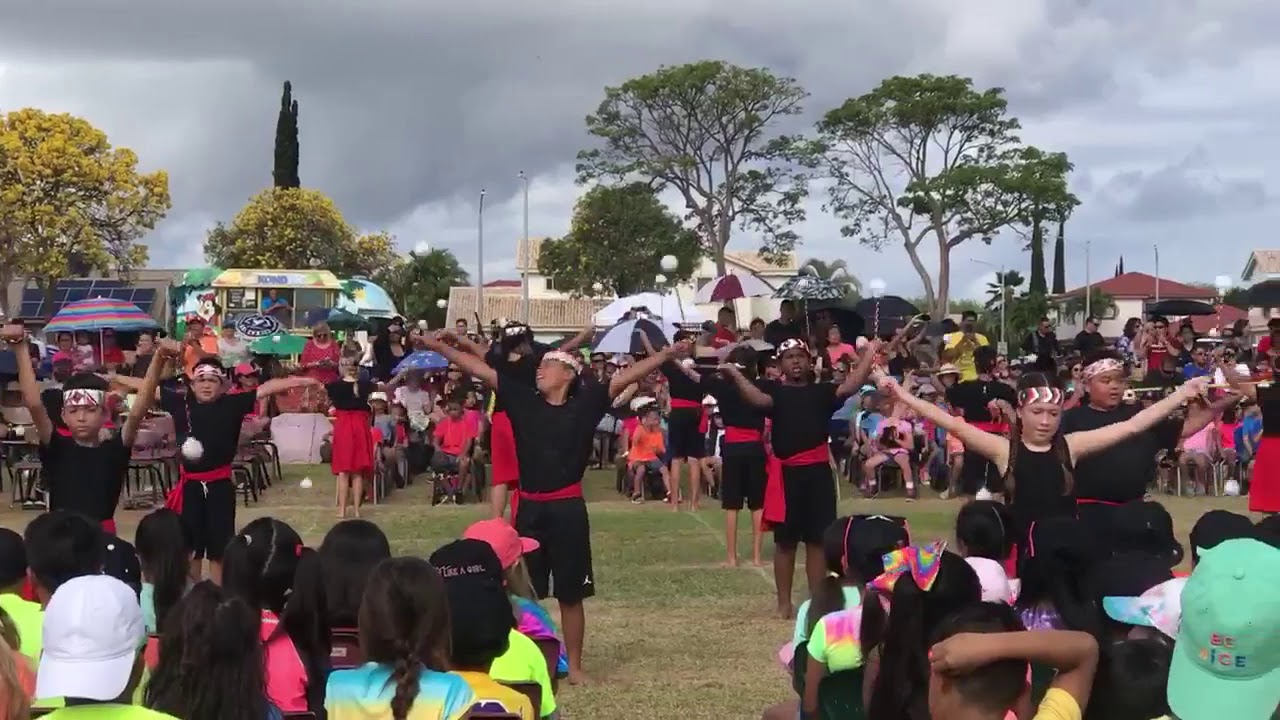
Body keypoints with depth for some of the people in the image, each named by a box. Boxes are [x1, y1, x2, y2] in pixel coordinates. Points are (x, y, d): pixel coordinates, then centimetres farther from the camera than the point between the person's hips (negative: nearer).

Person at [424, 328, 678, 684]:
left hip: (567, 510, -2)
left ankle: (574, 665, 20)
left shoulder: (584, 404, -3)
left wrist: (666, 354, -15)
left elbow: (625, 377, -9)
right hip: (529, 509, 2)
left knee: (571, 594, 8)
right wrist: (440, 347, 0)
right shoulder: (523, 401, 3)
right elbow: (482, 370, 2)